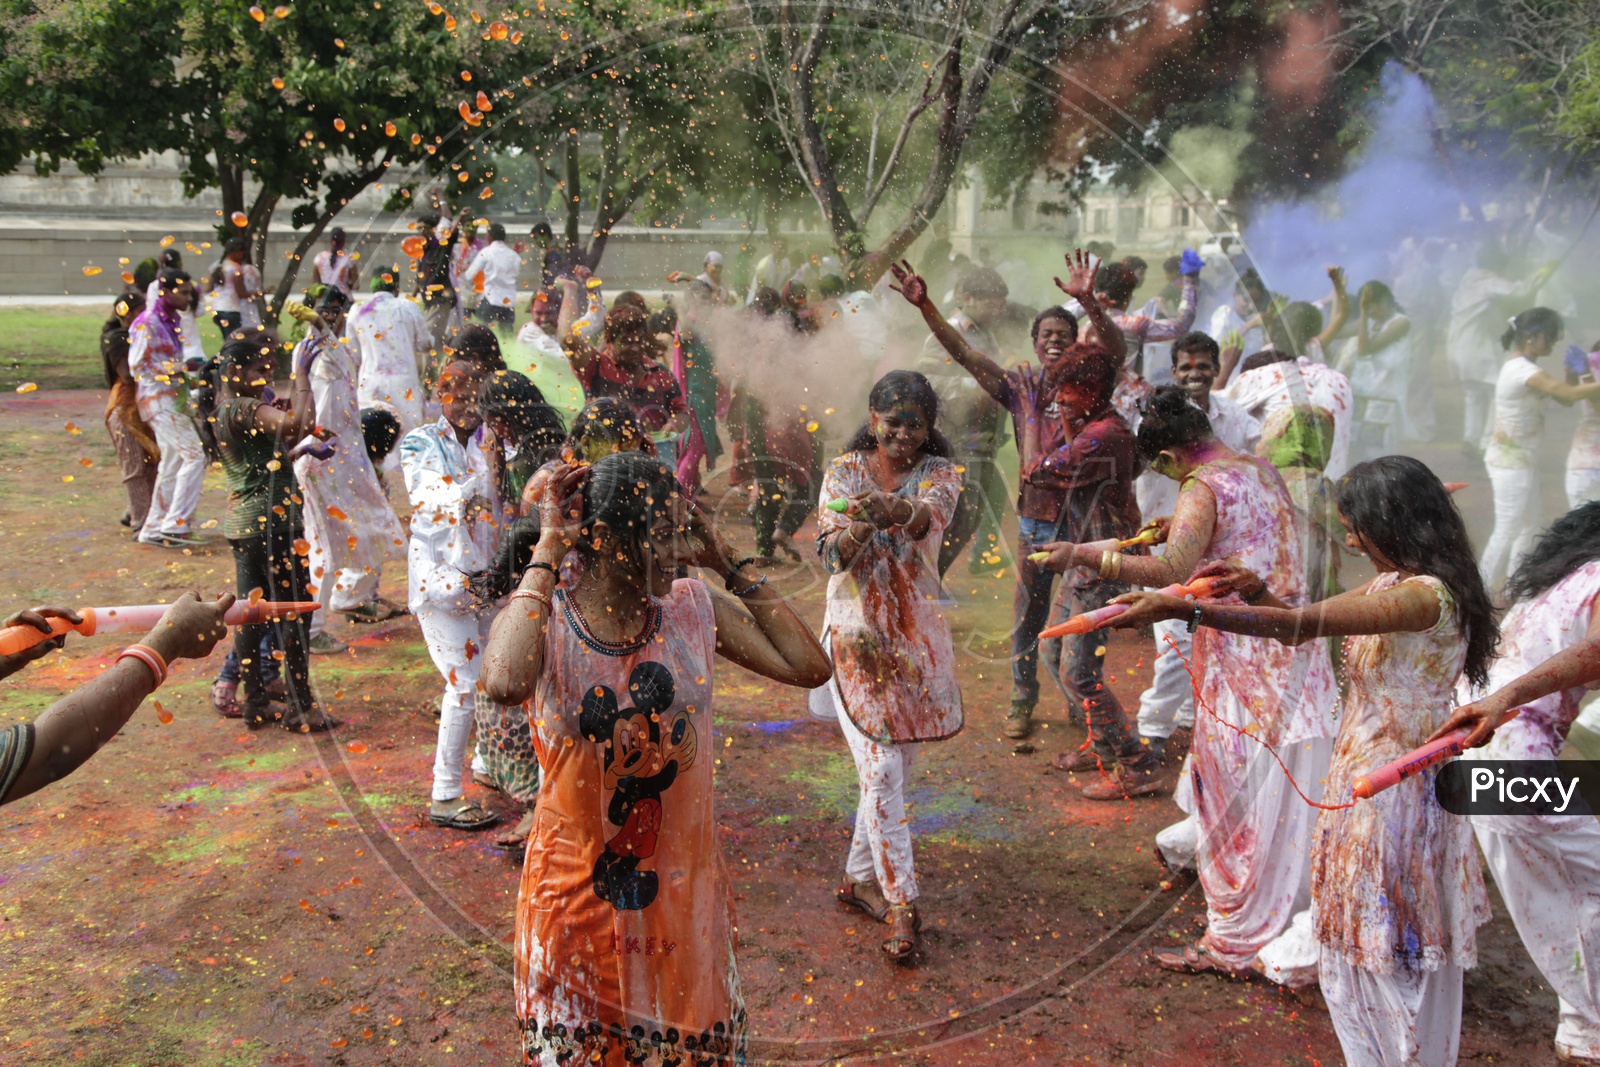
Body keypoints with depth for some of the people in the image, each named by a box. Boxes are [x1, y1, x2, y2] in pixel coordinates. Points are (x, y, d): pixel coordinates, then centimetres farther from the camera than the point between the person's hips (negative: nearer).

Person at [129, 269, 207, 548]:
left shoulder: (171, 321, 14)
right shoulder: (147, 323, -12)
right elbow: (137, 366, -15)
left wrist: (184, 368, 4)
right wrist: (176, 369, -19)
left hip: (173, 399, 9)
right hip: (158, 399, -9)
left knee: (172, 464, 11)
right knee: (194, 455, -14)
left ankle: (153, 530, 19)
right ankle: (176, 524, -12)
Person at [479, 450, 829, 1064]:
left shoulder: (693, 610, -6)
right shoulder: (544, 623, -16)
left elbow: (809, 666, -9)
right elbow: (504, 684, -40)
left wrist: (724, 560, -10)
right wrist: (549, 546, -29)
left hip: (682, 891, 3)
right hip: (578, 893, -3)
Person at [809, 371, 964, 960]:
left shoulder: (938, 472, 2)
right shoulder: (843, 470, 1)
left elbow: (931, 516, -22)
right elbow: (832, 553, -11)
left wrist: (895, 511, -46)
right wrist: (850, 535, -36)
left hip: (917, 634, 3)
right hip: (857, 632, -2)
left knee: (897, 766, 11)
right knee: (881, 769, -9)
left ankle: (860, 875, 28)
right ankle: (901, 903, -2)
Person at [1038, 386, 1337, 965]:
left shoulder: (1203, 490, -16)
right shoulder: (1263, 471, 10)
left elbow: (1172, 571, -31)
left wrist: (1083, 555, -32)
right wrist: (1181, 528, 26)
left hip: (1243, 666, -9)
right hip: (1294, 651, 9)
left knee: (1238, 800, 2)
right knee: (1279, 799, 18)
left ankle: (1232, 942, 13)